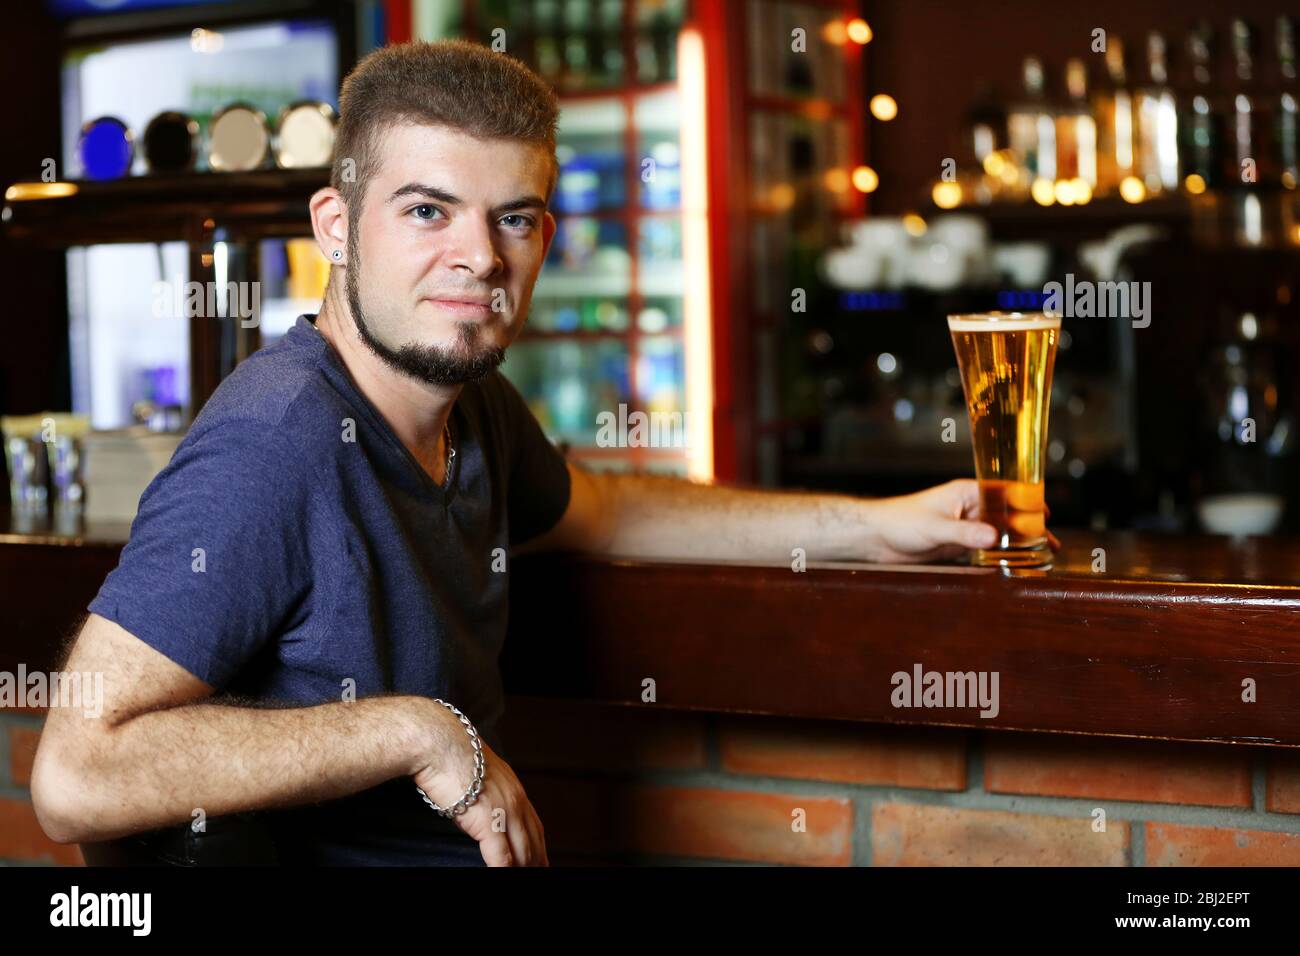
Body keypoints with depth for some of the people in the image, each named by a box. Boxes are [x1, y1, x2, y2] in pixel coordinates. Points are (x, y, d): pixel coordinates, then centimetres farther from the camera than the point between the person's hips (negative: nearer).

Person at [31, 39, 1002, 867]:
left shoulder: (473, 402, 2)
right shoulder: (276, 446, -23)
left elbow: (593, 509, 25)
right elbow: (76, 777, -30)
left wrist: (868, 524, 21)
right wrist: (415, 731, -25)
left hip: (482, 853, 8)